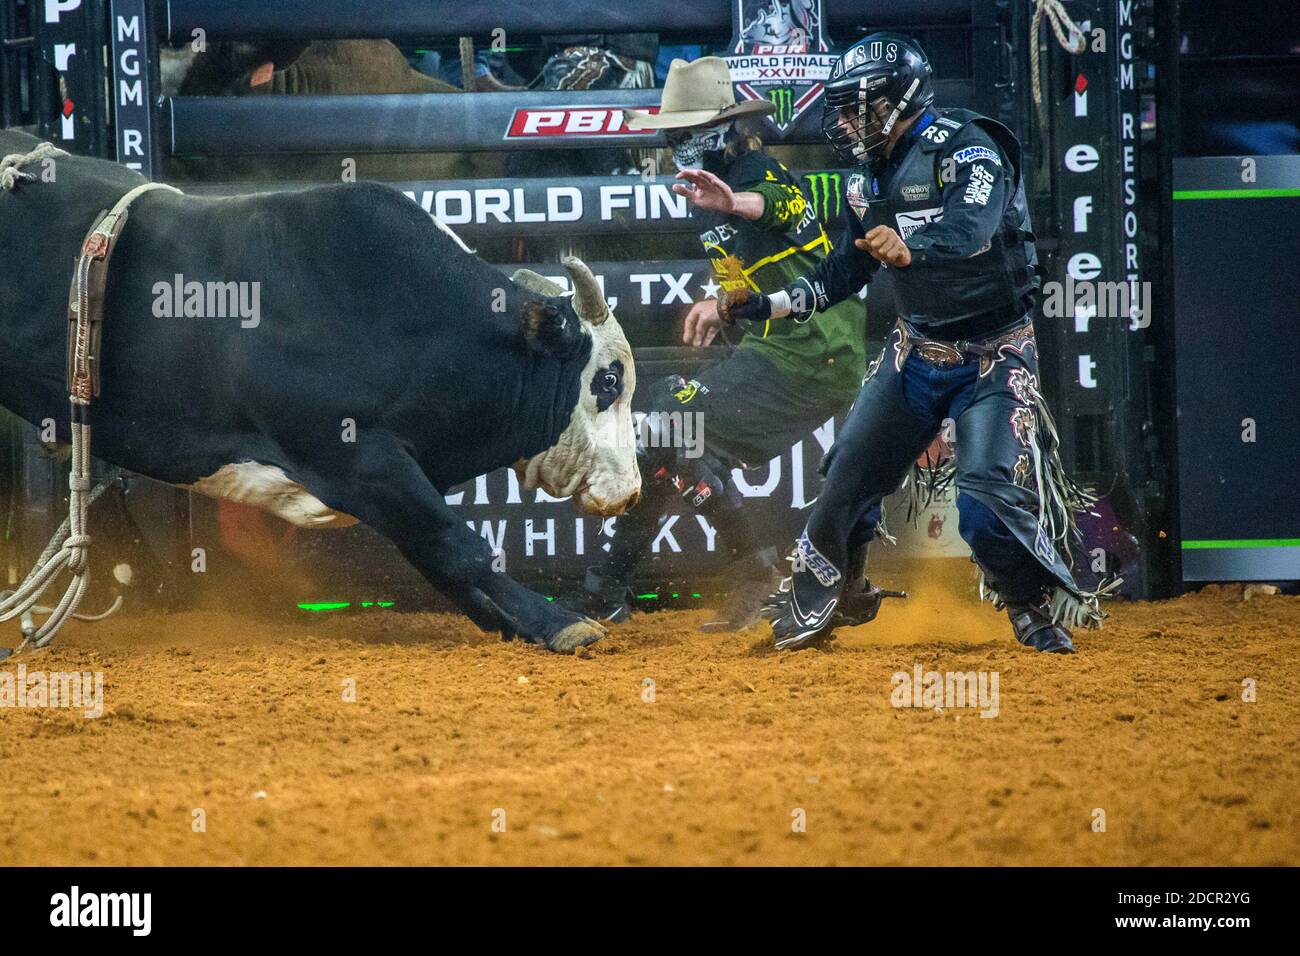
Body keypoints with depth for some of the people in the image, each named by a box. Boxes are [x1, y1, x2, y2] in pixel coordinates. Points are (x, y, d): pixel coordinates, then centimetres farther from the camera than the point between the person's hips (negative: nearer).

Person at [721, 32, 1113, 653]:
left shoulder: (965, 148, -18)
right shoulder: (867, 177, 7)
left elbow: (970, 229, -38)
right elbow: (844, 273, 19)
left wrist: (910, 248, -58)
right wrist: (762, 305, 11)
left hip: (992, 356, -7)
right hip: (914, 350, 7)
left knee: (987, 502, -19)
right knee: (847, 479, 2)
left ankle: (1041, 607, 3)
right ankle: (812, 605, 19)